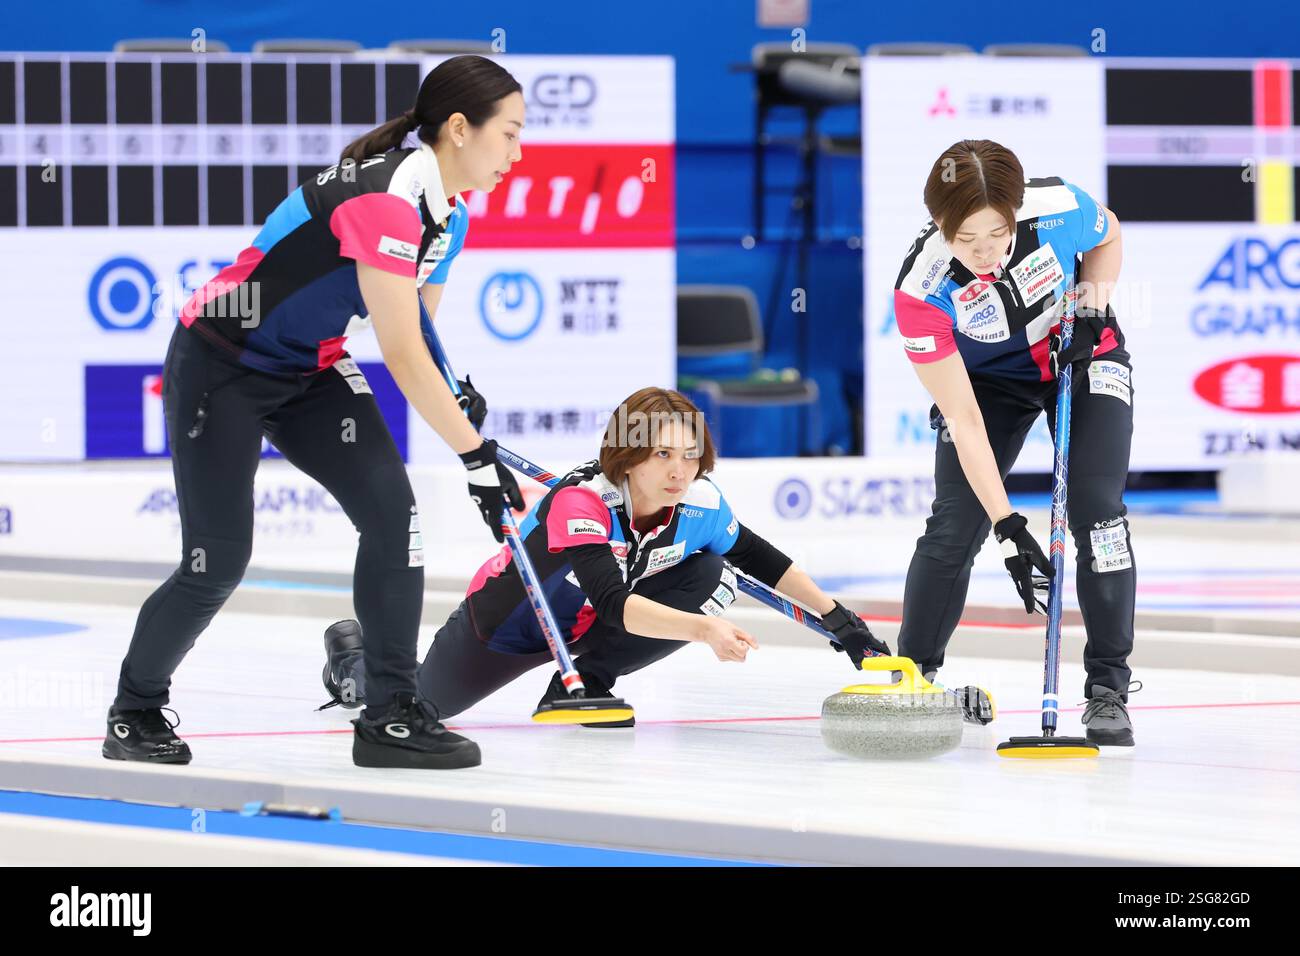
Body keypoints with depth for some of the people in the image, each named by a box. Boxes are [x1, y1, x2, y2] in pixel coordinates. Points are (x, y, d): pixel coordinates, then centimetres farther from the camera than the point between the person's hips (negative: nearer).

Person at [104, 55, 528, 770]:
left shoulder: (448, 214, 0)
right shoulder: (383, 200, -30)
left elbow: (417, 335, 10)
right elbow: (402, 358, -32)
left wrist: (460, 392, -10)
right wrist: (478, 456, -30)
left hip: (311, 371, 8)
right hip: (219, 368, -8)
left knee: (391, 511, -12)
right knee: (218, 562, -5)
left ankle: (391, 715, -8)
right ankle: (135, 710, 20)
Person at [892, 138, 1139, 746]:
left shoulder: (1059, 208, -32)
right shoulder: (921, 290, -34)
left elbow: (1108, 237, -3)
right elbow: (965, 422, -30)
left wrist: (1093, 302, -20)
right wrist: (1008, 528, -32)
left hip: (1083, 357, 0)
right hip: (987, 377, 0)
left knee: (1096, 509, -15)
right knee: (954, 525, -10)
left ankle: (1108, 689, -6)